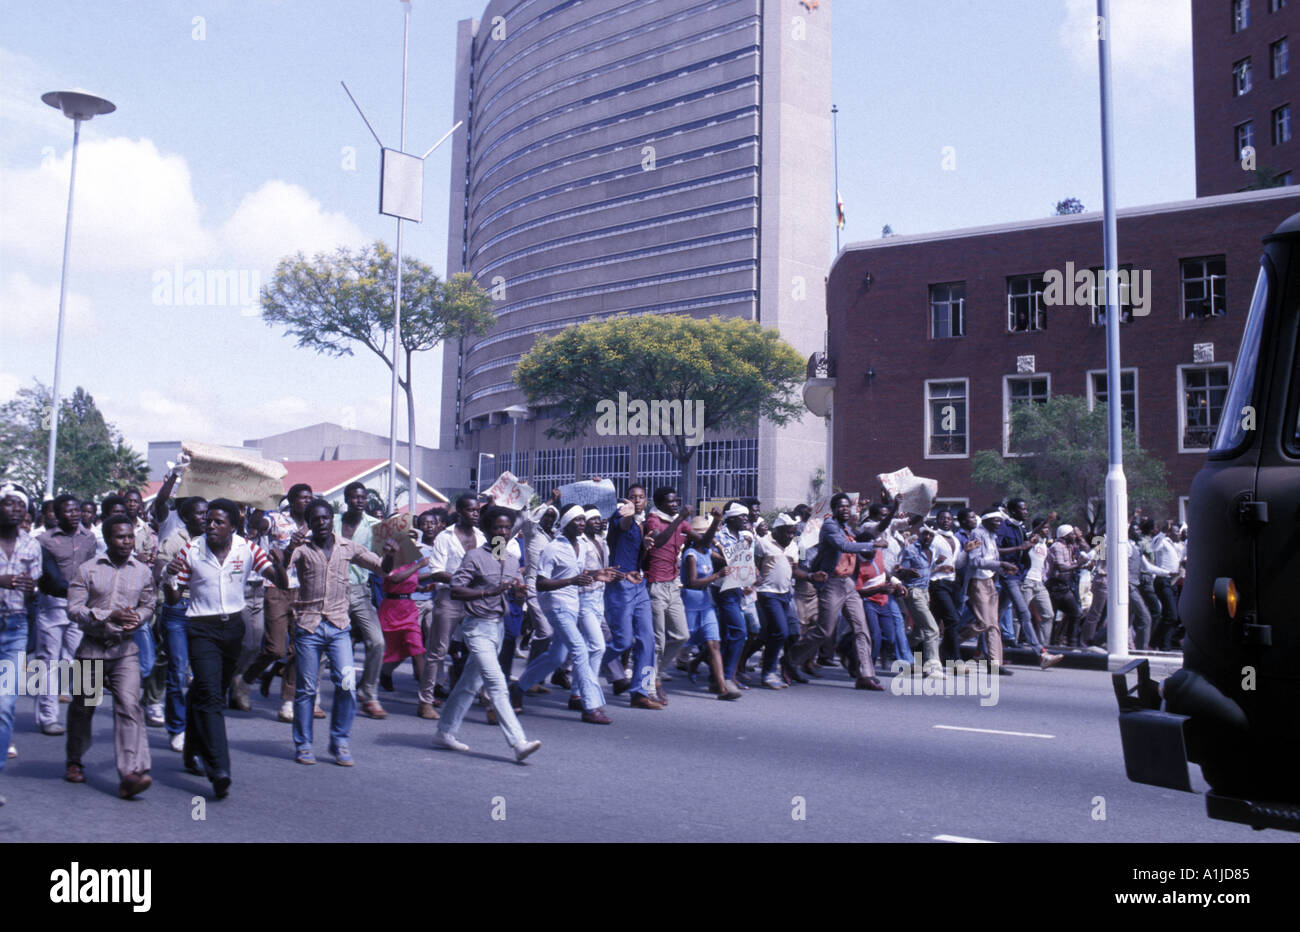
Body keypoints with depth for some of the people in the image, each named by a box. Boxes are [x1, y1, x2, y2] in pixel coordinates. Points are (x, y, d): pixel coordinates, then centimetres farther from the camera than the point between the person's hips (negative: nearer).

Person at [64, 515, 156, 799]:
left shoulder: (143, 572, 5)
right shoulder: (87, 570, -1)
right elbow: (74, 608, -6)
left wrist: (136, 619, -8)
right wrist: (109, 616, -20)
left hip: (125, 649, 0)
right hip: (91, 647, 0)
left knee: (129, 705, -15)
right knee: (82, 707, 13)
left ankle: (131, 773, -20)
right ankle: (74, 762, 38)